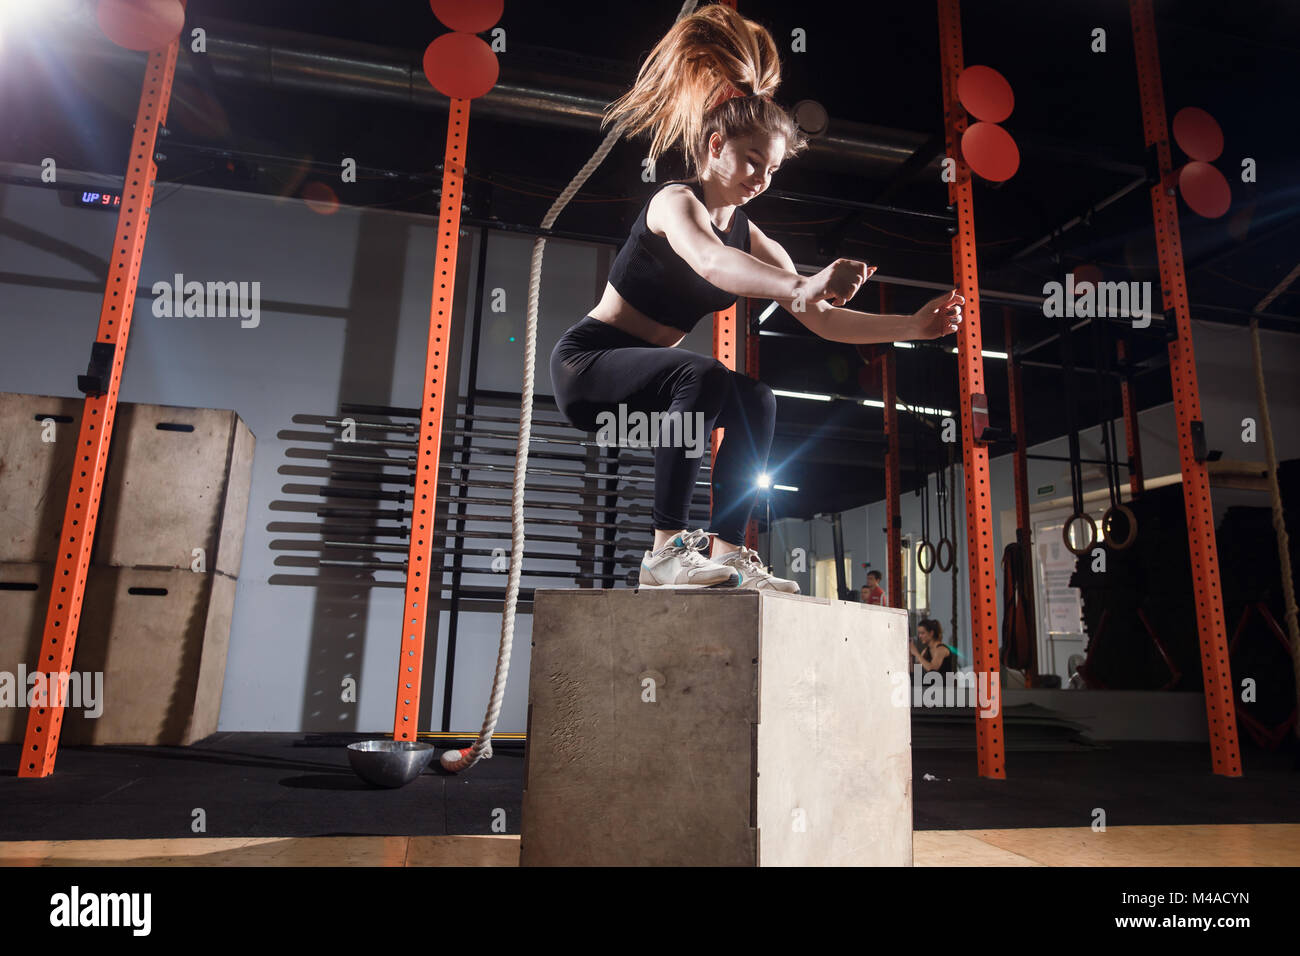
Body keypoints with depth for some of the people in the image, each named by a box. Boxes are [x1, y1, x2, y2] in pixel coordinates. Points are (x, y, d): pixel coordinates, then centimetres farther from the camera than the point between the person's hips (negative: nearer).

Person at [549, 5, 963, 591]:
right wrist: (799, 288, -55)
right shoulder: (675, 201, -14)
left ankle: (727, 550, -8)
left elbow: (826, 321, 0)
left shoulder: (751, 239, 6)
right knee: (705, 376, -31)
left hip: (642, 379, 8)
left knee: (756, 398, -5)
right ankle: (667, 548, -30)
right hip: (586, 361, -8)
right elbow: (710, 263, -40)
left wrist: (914, 326, -11)